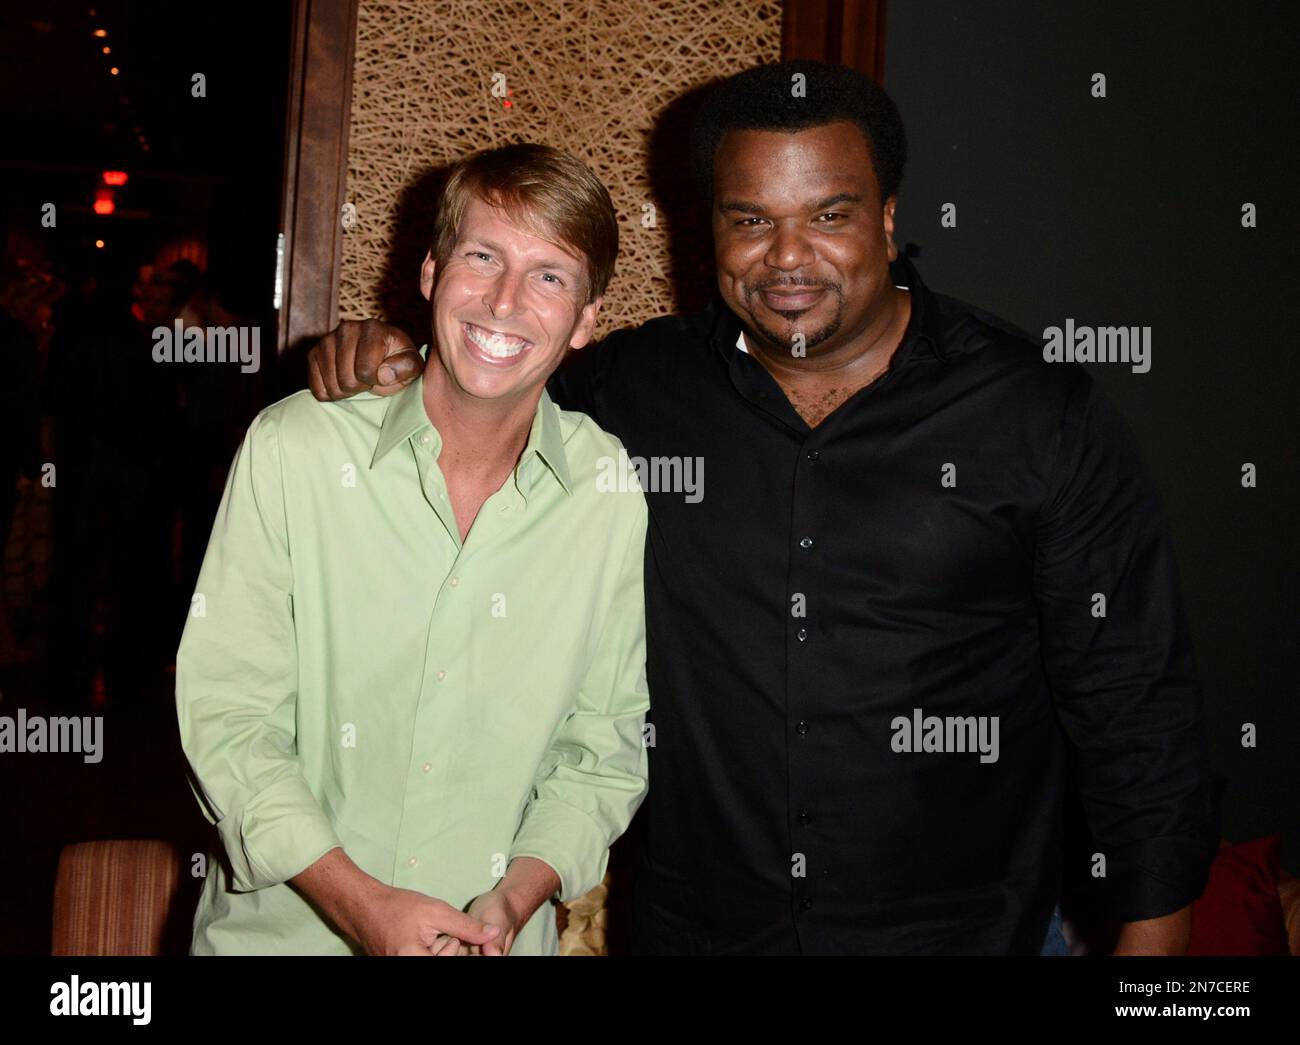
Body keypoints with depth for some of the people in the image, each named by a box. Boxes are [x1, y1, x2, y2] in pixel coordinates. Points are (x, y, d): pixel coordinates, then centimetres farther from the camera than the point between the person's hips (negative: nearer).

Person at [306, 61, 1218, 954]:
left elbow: (1133, 702, -5)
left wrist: (1154, 932, -6)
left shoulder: (1042, 415, -8)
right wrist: (390, 370, -6)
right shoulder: (630, 390, -3)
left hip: (971, 930, -1)